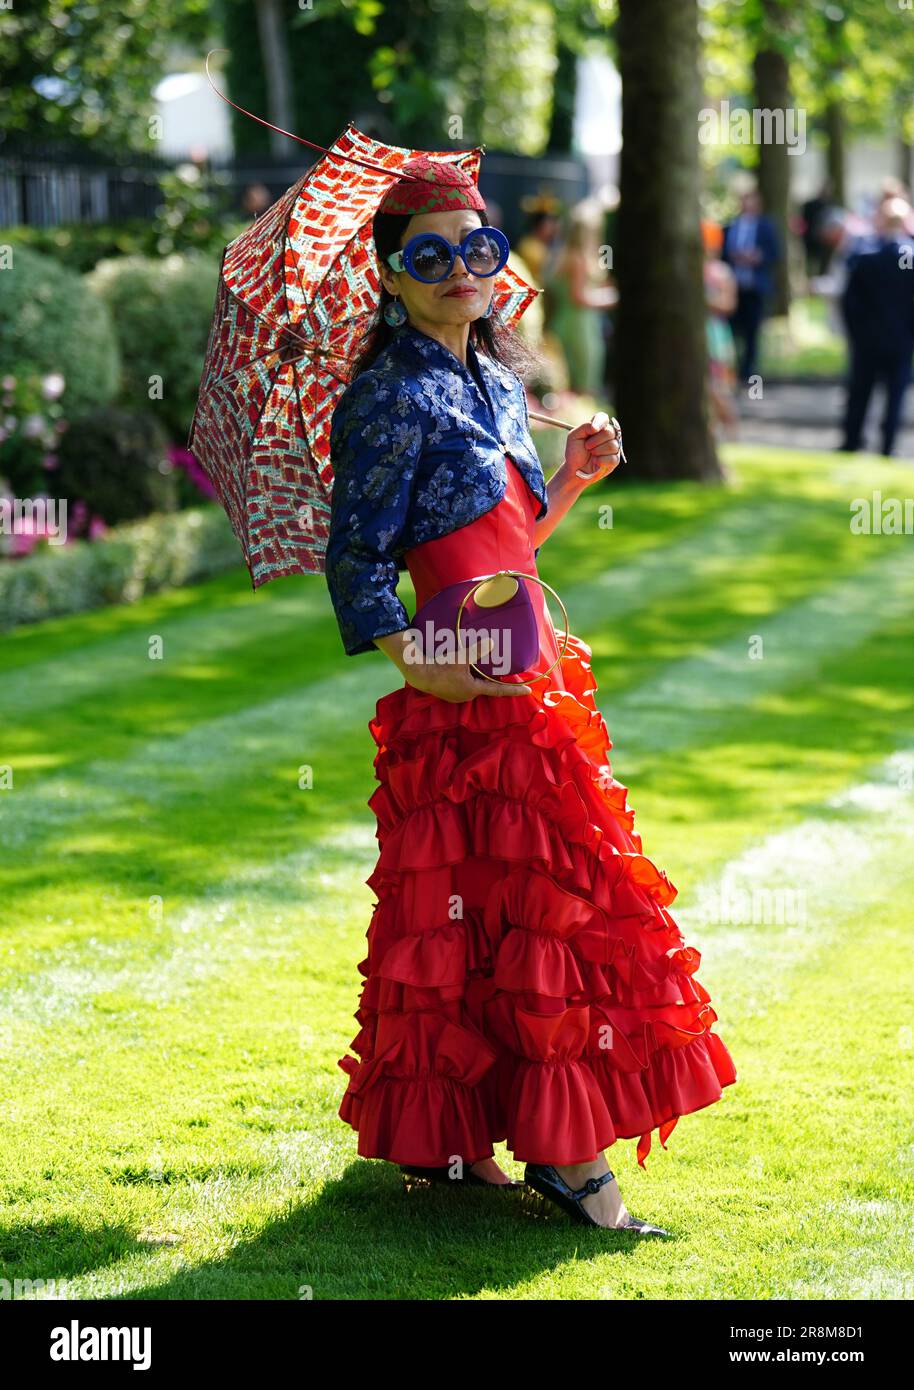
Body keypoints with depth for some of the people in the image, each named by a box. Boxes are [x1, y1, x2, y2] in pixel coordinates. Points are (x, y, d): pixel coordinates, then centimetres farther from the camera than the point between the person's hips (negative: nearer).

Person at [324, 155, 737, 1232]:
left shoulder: (495, 384, 15)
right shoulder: (396, 396, -10)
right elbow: (354, 554, -13)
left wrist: (573, 478, 8)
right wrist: (413, 659, -24)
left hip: (528, 675, 8)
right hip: (467, 684, -8)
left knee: (486, 911, 11)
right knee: (549, 900, -8)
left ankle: (446, 1140, 18)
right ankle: (566, 1151, -3)